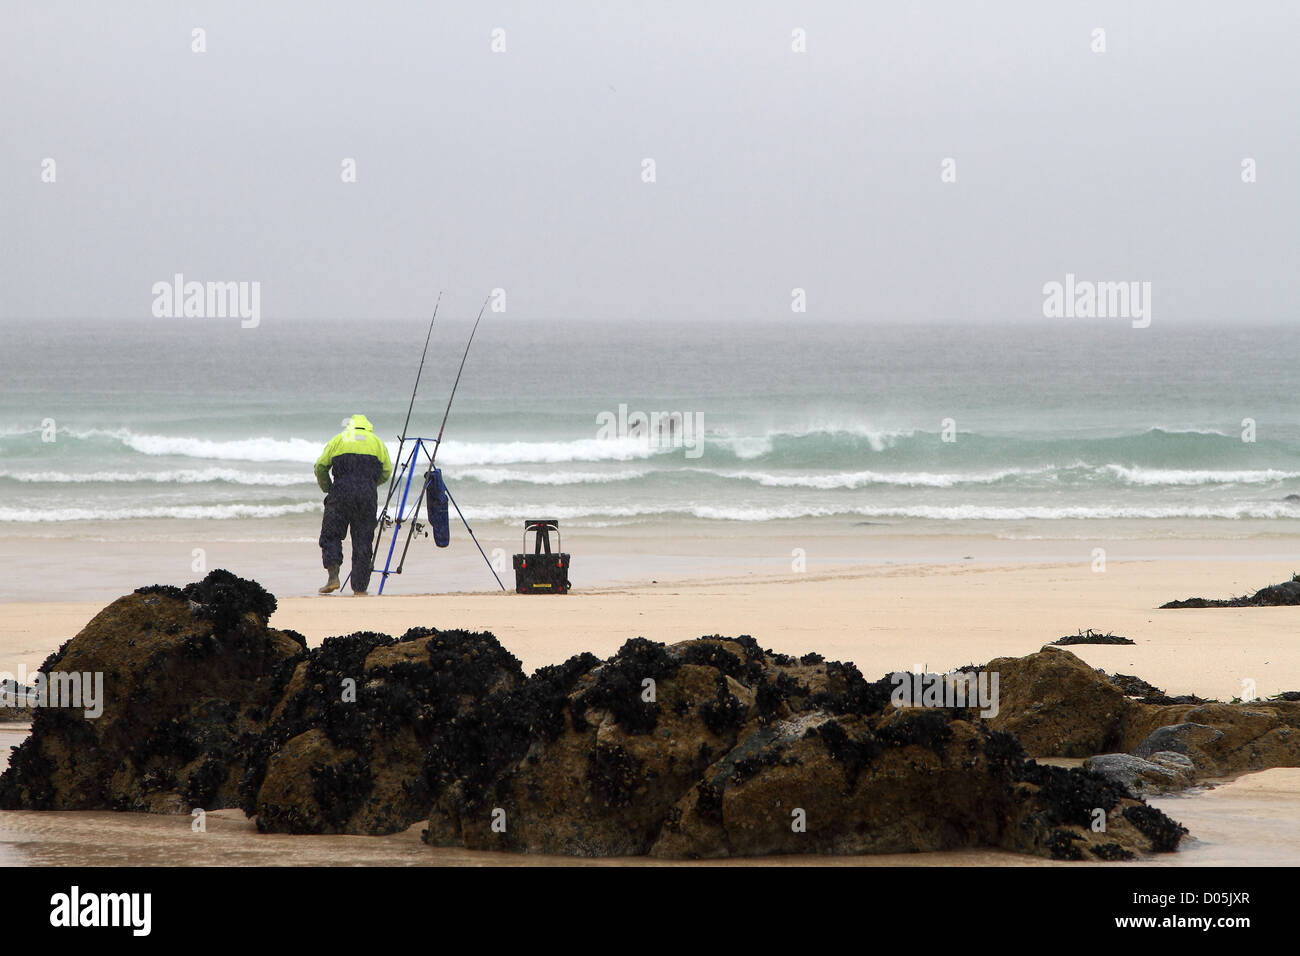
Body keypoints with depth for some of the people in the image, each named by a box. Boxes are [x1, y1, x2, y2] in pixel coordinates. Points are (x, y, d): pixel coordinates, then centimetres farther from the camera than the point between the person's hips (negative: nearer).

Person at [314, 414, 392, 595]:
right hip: (368, 495, 1)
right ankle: (360, 587, 5)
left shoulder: (338, 439, 15)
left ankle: (333, 576, -14)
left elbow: (320, 466, 9)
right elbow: (386, 472, 12)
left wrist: (326, 488, 24)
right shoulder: (377, 442, 17)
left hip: (341, 492, -1)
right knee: (362, 540, 6)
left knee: (331, 534, 5)